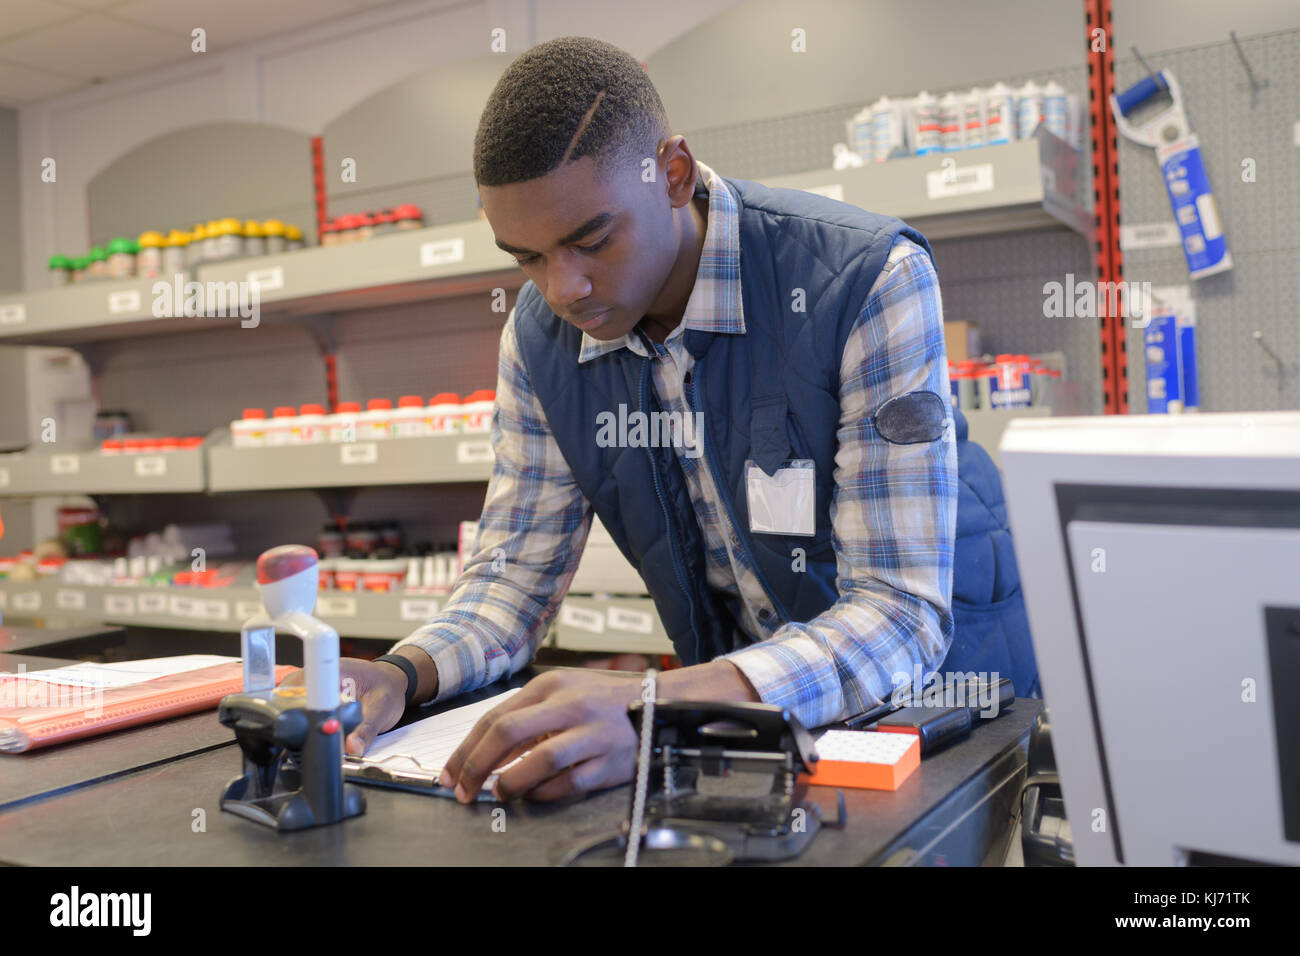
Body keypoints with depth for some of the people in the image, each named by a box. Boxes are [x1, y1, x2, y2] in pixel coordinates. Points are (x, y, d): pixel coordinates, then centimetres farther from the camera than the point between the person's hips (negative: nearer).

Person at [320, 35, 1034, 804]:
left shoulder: (869, 281, -24)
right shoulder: (540, 334, -7)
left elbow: (902, 611, -28)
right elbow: (517, 568, 1)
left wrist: (661, 709, -43)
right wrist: (403, 674, -20)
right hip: (728, 708, 3)